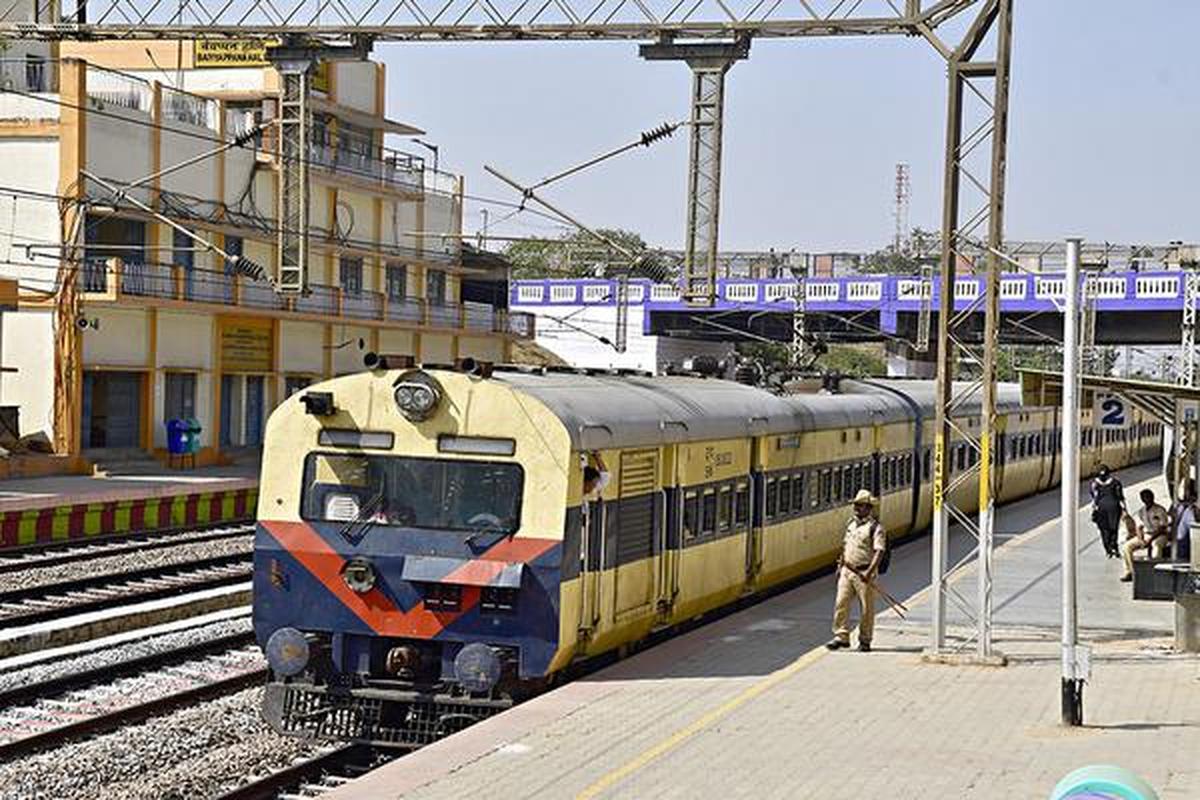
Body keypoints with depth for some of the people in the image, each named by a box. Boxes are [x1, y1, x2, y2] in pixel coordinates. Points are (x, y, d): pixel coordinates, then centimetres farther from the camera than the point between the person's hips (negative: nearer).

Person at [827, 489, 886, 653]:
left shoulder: (875, 527, -10)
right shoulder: (851, 523, 13)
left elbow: (879, 551, -18)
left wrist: (870, 571, -27)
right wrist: (840, 565, 17)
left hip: (864, 573, -6)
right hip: (847, 571, 6)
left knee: (866, 608, 2)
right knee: (841, 603, -1)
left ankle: (865, 640, 13)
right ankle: (841, 636, 4)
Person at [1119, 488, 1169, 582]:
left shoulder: (1160, 510, -8)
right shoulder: (1141, 511, 11)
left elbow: (1163, 528, -13)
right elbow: (1138, 527, 12)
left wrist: (1150, 539, -20)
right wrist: (1141, 540, -8)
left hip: (1159, 535, -6)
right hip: (1145, 535, 6)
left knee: (1156, 545, -41)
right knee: (1126, 546, -13)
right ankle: (1129, 572, -9)